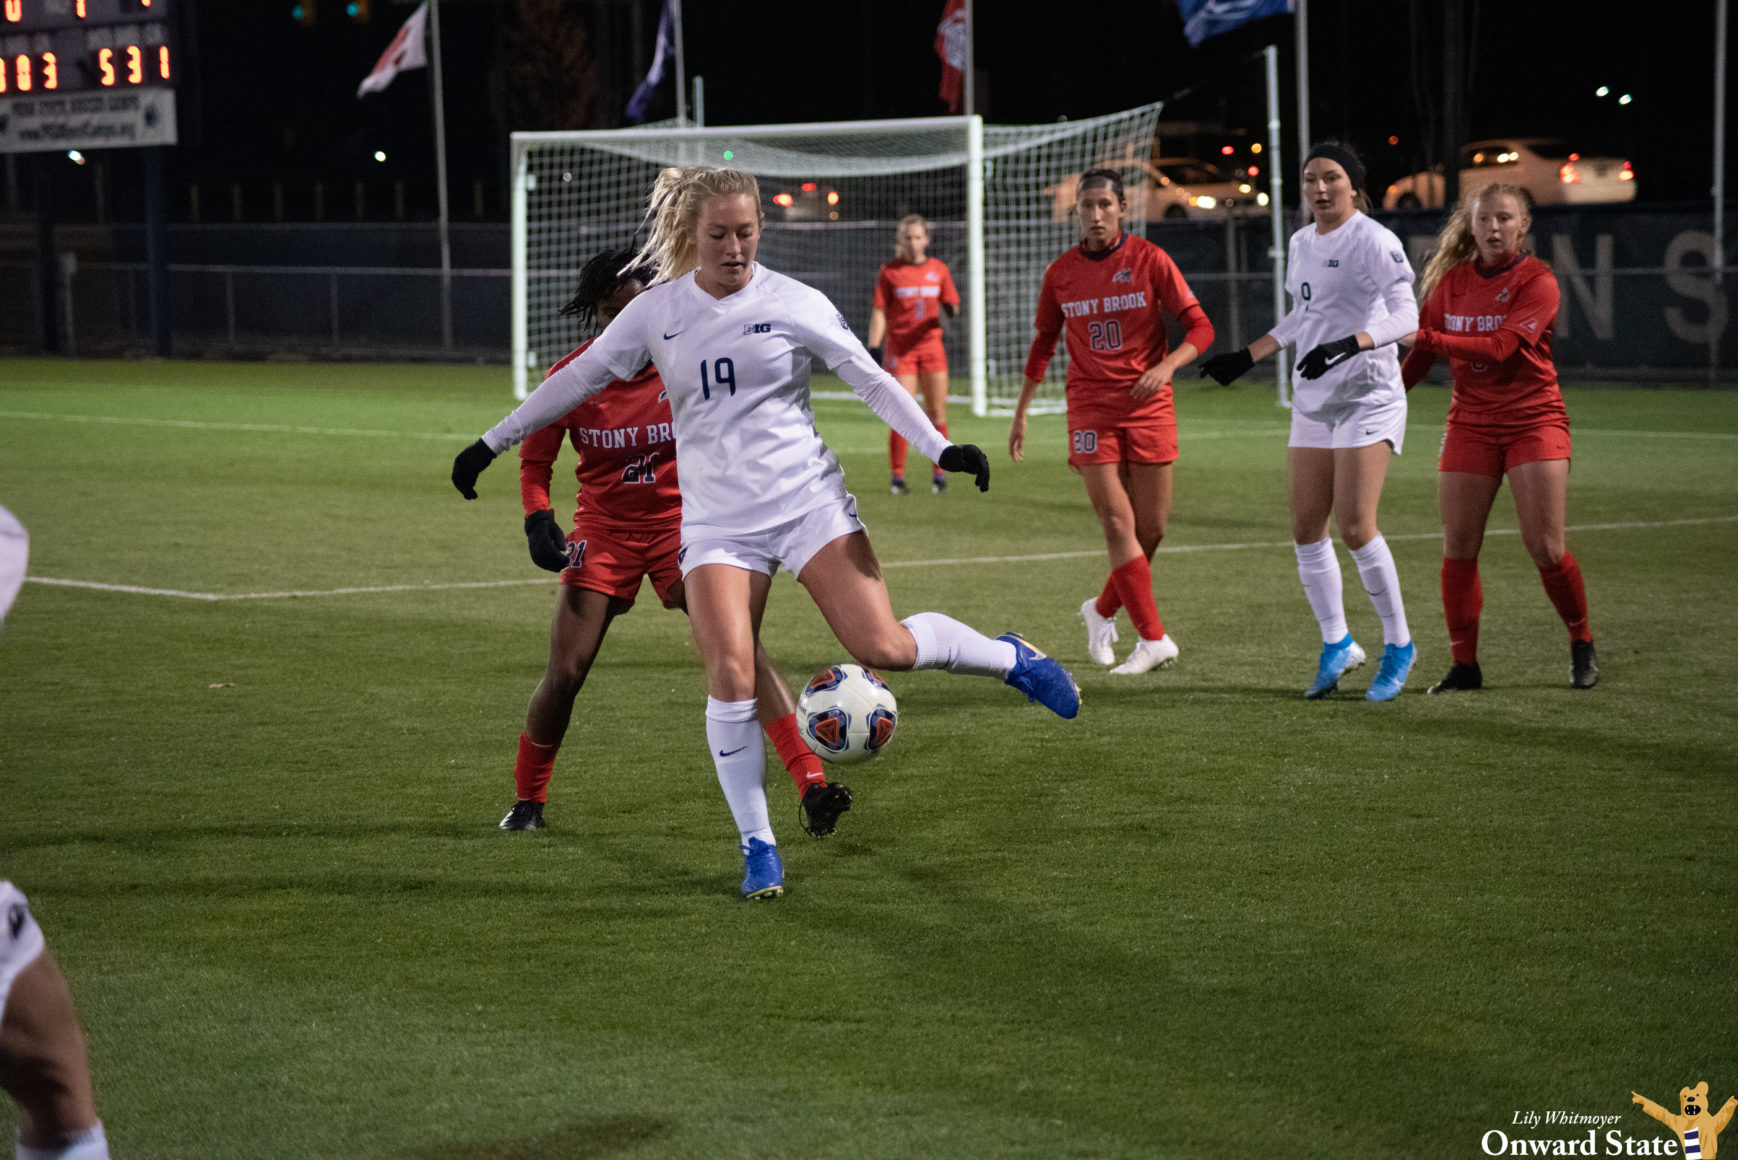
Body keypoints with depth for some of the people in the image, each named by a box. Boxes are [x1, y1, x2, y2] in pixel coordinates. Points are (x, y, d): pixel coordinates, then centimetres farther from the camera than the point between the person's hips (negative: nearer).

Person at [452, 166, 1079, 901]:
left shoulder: (792, 304, -2)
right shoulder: (656, 314, 3)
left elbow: (870, 379, 2)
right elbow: (577, 378, 12)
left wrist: (940, 447, -7)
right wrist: (492, 444, 14)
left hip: (810, 502, -1)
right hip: (717, 521, 1)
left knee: (883, 648, -15)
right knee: (730, 676, -16)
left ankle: (1013, 660, 14)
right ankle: (758, 848, -1)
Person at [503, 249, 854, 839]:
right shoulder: (572, 376, -8)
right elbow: (535, 461, 3)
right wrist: (539, 520, -14)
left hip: (681, 522, 0)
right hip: (603, 530, 1)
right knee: (565, 673, -6)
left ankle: (812, 788, -21)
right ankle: (528, 801, 19)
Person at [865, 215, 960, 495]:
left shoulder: (939, 269, 8)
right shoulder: (890, 272, 1)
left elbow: (951, 305, 13)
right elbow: (879, 312, 0)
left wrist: (951, 309, -12)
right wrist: (874, 348, -8)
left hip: (931, 346, 3)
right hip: (899, 350, -3)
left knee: (937, 413, 1)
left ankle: (939, 473, 11)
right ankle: (898, 476, 0)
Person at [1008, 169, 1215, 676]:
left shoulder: (1149, 259, -3)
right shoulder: (1060, 273, 4)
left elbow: (1200, 329, -5)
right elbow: (1042, 346, 17)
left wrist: (1167, 366, -24)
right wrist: (1020, 414, 16)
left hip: (1148, 405, 0)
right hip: (1091, 410, 0)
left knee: (1152, 529, 2)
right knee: (1118, 524, -11)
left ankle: (1102, 610, 27)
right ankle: (1154, 639, -9)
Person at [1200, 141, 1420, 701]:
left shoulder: (1373, 240, -11)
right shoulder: (1301, 243, 13)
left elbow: (1405, 317, -20)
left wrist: (1346, 345, -34)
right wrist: (1247, 357, 27)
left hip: (1368, 396, -8)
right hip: (1313, 401, 8)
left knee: (1355, 526, -15)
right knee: (1306, 529, 4)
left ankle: (1398, 645, 0)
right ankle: (1336, 644, 19)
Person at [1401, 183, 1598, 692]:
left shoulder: (1536, 281, -10)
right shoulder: (1451, 281, 5)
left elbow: (1499, 347, -23)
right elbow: (1422, 354, 12)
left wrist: (1427, 336, -29)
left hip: (1534, 420, -4)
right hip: (1470, 424, 4)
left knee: (1545, 549, -7)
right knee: (1458, 550, -3)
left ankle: (1582, 644, 16)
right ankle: (1464, 665, 6)